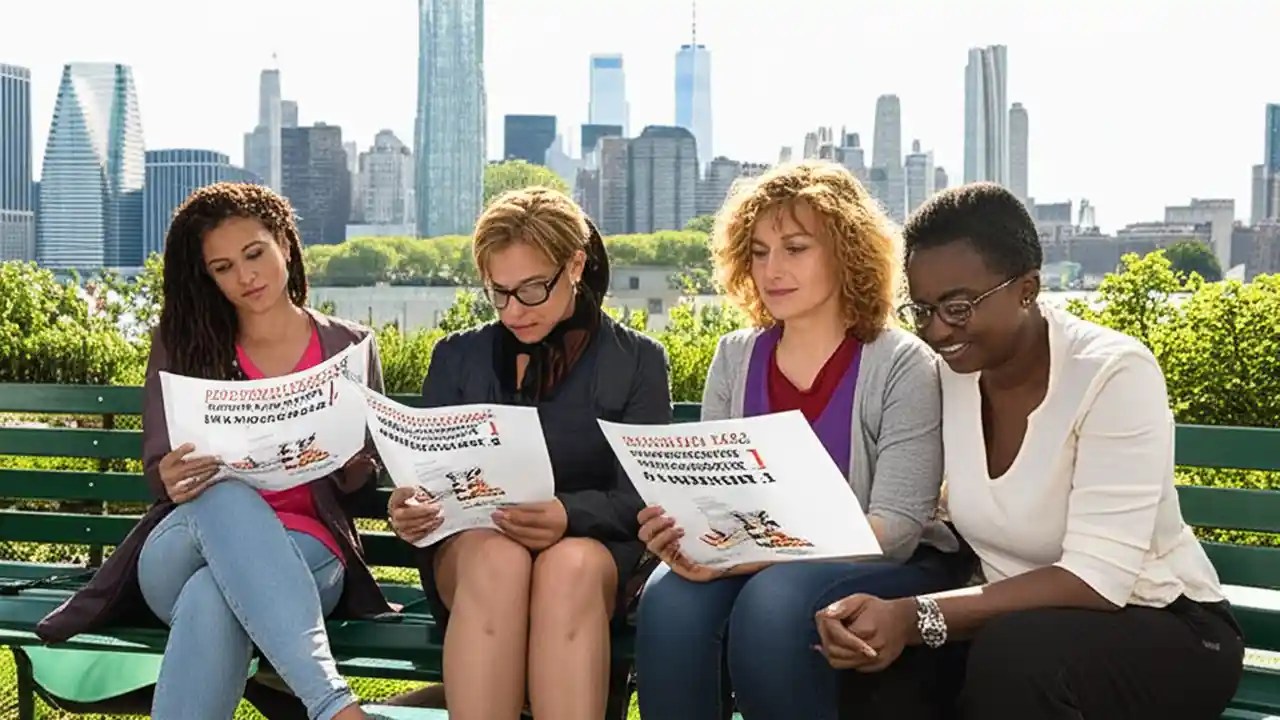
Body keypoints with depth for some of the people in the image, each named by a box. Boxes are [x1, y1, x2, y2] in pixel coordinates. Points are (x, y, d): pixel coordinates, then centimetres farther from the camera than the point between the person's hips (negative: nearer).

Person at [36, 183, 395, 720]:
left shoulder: (350, 347, 12)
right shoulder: (182, 343, 14)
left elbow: (361, 488, 13)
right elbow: (159, 468, 11)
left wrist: (352, 463, -13)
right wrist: (171, 480, -16)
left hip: (306, 556, -1)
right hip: (182, 555, 1)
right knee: (222, 491, -40)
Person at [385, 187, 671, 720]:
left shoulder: (637, 361, 6)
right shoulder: (457, 357, 12)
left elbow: (639, 498, -3)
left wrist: (568, 516, -26)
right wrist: (411, 510, -17)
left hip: (595, 549, -1)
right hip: (471, 546, 1)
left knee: (570, 564, -39)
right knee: (498, 558, -37)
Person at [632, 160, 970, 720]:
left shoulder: (902, 365, -8)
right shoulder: (734, 359, 6)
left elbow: (895, 529, -16)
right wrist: (681, 527, -22)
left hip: (886, 572, -3)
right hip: (760, 567, 4)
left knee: (774, 600, -35)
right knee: (672, 600, -29)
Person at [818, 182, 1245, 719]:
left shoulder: (1114, 374, -21)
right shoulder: (944, 374, -4)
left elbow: (1098, 578, -28)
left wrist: (917, 616, -36)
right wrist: (888, 609, -26)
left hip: (1164, 629, -5)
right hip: (1023, 621, 5)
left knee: (1013, 653, -35)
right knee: (875, 655, -23)